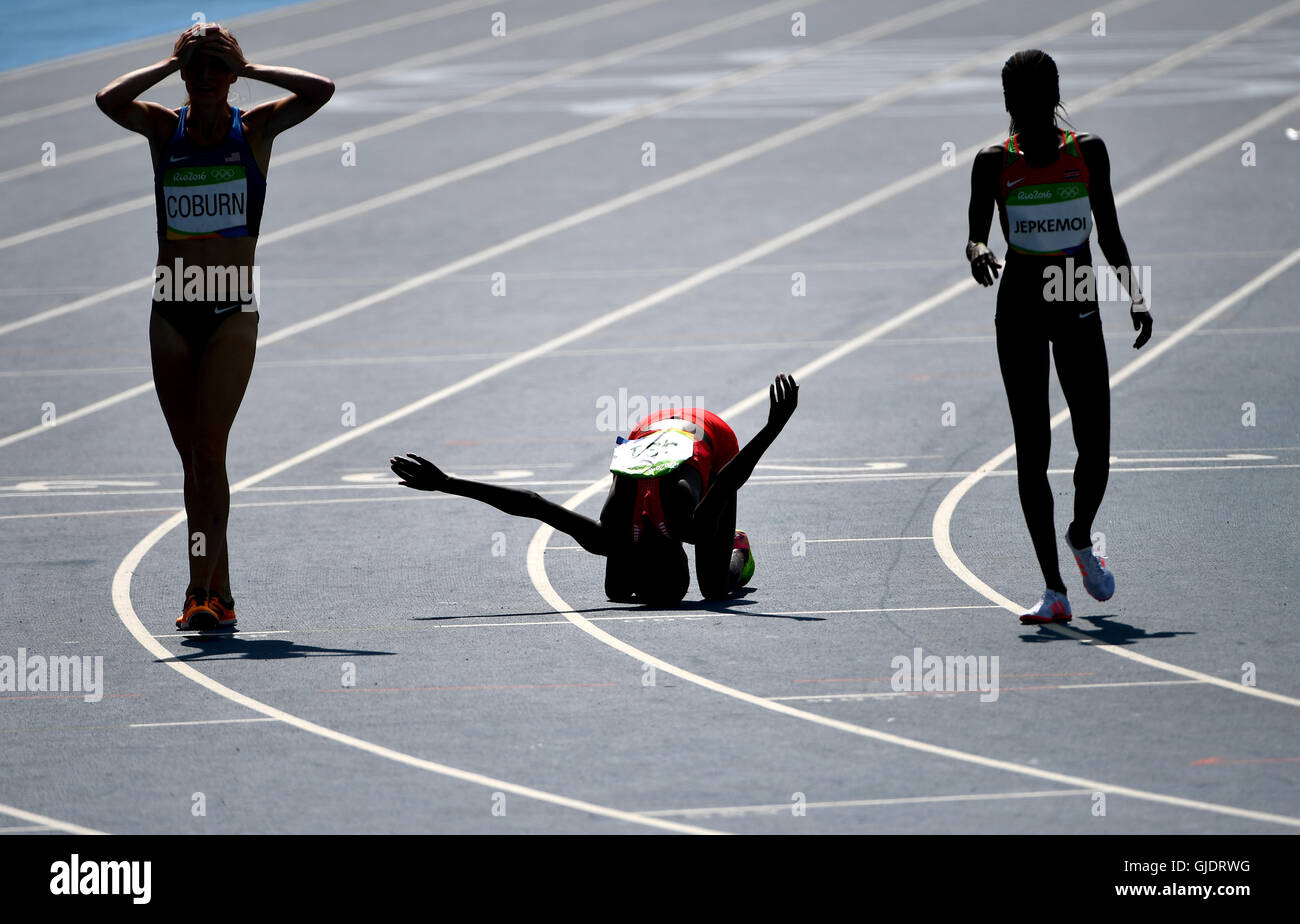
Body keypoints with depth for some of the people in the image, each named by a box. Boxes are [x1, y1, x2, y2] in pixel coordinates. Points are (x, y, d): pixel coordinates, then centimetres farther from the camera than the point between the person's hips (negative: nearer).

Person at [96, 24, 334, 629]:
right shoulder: (164, 129, 4)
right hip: (172, 313, 3)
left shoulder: (256, 130, 1)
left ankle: (201, 591, -18)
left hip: (232, 315, -3)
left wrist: (249, 69, -9)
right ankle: (219, 596, 13)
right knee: (194, 458, 6)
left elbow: (320, 92, -14)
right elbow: (108, 101, -15)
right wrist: (169, 65, -9)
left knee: (208, 446, -15)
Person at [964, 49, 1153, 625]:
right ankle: (1054, 592, -2)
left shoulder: (1087, 153, 2)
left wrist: (1135, 297, 1)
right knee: (1032, 452, -4)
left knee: (1095, 451, -4)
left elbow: (1110, 234, 10)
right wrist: (978, 252, -29)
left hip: (1078, 308, 1)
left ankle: (1081, 538, 29)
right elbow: (975, 235, -5)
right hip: (1019, 310, -1)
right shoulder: (995, 163, -2)